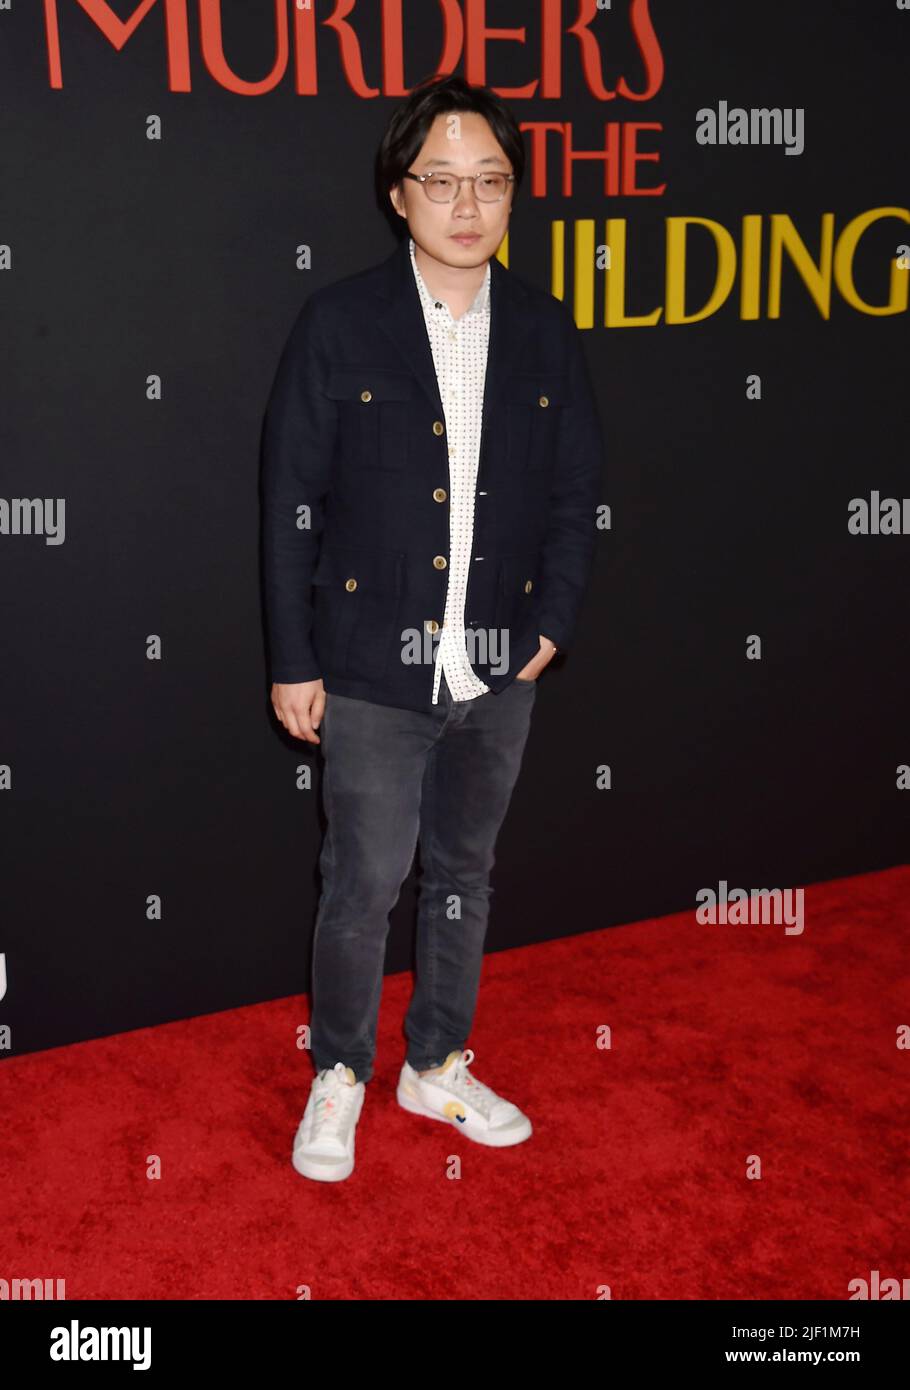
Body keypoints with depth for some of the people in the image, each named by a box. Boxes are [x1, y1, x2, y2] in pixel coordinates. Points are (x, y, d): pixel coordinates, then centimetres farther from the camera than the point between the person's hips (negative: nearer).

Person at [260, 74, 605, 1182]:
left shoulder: (545, 332, 3)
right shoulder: (339, 324, -6)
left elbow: (575, 493, 9)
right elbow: (290, 500, -5)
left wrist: (552, 623, -1)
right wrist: (292, 662, -6)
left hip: (500, 673, 4)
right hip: (375, 670, -3)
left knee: (464, 875, 17)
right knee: (364, 886, 5)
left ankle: (438, 1067, 36)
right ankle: (339, 1075, 29)